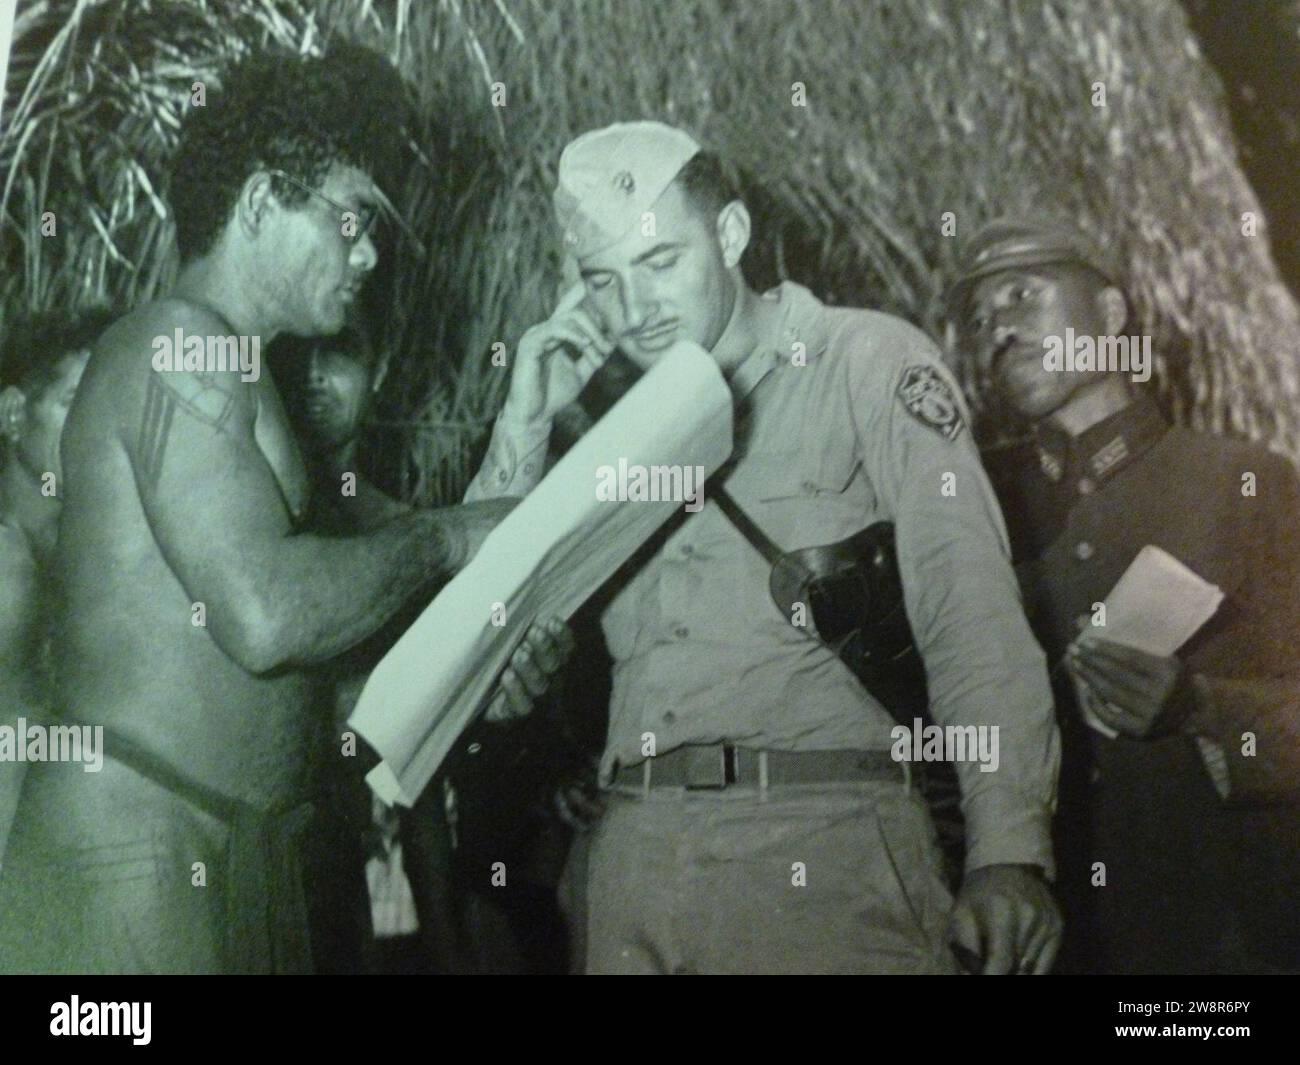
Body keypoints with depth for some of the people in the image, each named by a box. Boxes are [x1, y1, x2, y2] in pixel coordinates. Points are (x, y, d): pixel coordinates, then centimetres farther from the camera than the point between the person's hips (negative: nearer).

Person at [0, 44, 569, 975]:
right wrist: (445, 539, -10)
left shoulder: (231, 369, 20)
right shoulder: (175, 346, -11)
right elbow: (266, 616, -23)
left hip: (248, 850, 10)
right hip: (136, 850, -10)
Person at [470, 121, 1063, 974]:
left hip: (825, 838, -4)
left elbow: (972, 616, -8)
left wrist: (1011, 850, -20)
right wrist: (527, 423, 6)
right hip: (637, 849, 5)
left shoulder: (866, 361, 3)